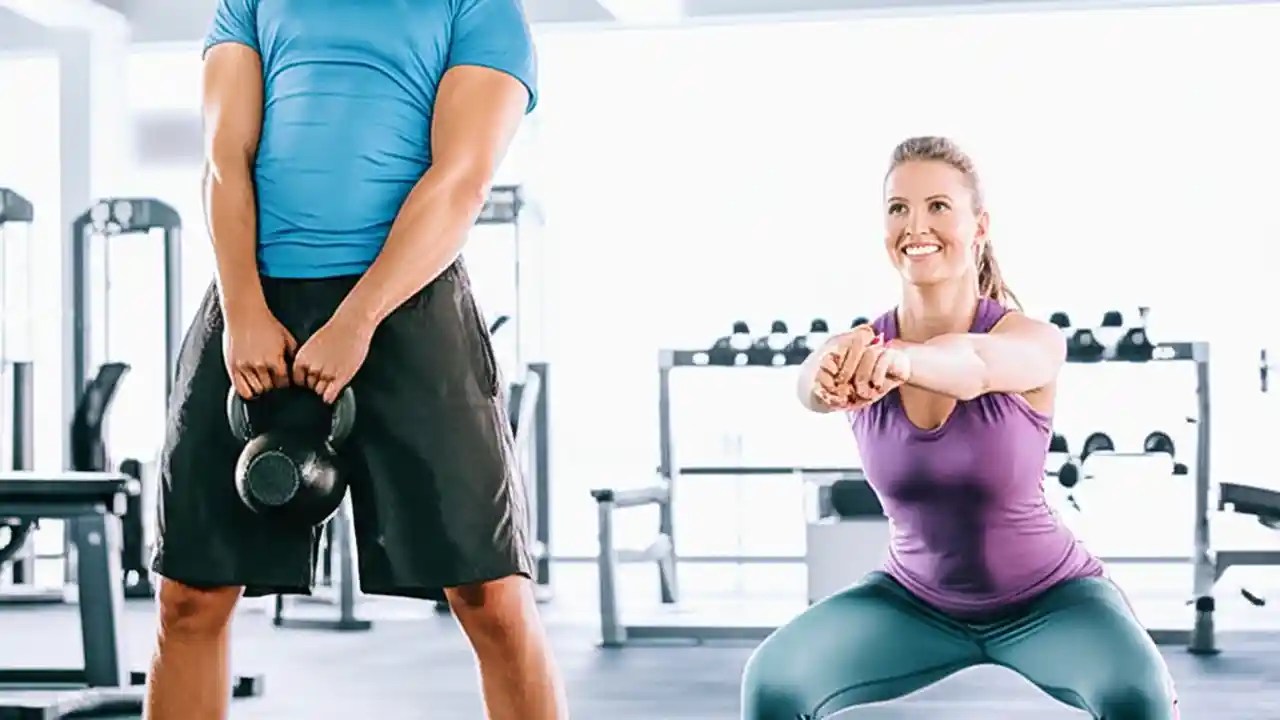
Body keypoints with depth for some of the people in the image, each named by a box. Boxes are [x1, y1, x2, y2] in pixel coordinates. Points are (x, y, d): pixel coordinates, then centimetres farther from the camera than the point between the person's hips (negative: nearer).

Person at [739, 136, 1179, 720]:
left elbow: (973, 365, -46)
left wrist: (904, 359, -69)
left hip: (1047, 597, -3)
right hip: (916, 600, 3)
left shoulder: (1034, 341, -22)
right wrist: (829, 374, -63)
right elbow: (819, 384, -38)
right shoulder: (862, 348, -14)